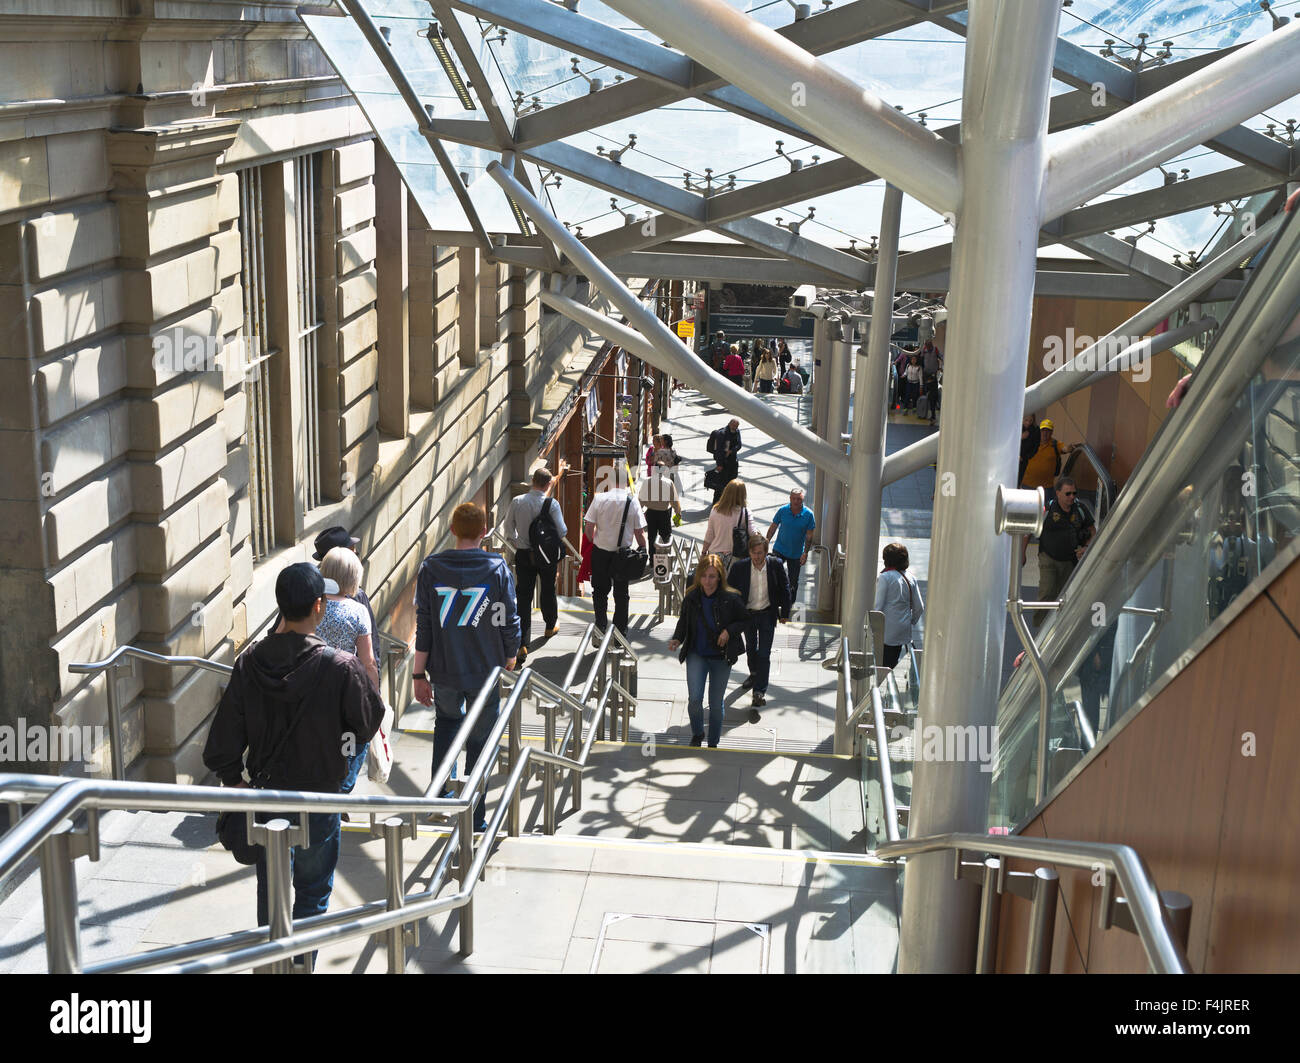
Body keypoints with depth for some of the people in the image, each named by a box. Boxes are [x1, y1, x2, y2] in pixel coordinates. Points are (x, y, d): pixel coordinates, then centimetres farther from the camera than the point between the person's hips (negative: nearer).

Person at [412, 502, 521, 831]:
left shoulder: (430, 568, -6)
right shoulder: (497, 568, -9)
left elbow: (424, 624, -4)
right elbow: (509, 621, -5)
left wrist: (419, 674, 2)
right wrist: (510, 658, 14)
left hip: (444, 671, 2)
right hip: (485, 670, -2)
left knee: (447, 718, 30)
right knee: (479, 741, 10)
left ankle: (442, 790, 27)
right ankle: (475, 818, 16)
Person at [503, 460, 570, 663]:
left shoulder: (517, 501, -6)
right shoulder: (551, 504, -16)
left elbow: (509, 529, 2)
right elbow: (562, 531, -10)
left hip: (523, 554, 1)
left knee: (523, 597, 1)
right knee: (548, 591, 22)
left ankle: (523, 643, -7)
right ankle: (551, 626, 45)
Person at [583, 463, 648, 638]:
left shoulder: (599, 499, -10)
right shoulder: (633, 502, -8)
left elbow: (588, 528, -8)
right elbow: (639, 532, -6)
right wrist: (643, 550, 8)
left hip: (600, 551, 0)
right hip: (623, 554, 1)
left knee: (600, 590, 14)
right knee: (621, 594, 12)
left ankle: (601, 625, -2)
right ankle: (620, 634, 14)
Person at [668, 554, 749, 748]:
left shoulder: (731, 599, -13)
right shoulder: (691, 598, -7)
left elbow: (745, 620, 0)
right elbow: (683, 622, 7)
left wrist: (729, 631, -18)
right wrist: (677, 639, -10)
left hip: (721, 657, -1)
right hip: (696, 655, 1)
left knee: (716, 703, 7)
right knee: (694, 699, -14)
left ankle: (713, 743, 28)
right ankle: (697, 734, 15)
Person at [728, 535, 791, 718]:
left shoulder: (776, 567, -15)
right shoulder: (739, 567, -17)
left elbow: (784, 590, 0)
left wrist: (785, 613, 5)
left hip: (768, 615, -2)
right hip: (747, 614, 2)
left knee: (764, 654, -6)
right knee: (751, 648, 22)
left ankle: (759, 692, -3)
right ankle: (754, 674, 50)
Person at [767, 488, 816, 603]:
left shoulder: (808, 514, -10)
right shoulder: (783, 510, -8)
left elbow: (809, 536, -6)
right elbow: (773, 528, 2)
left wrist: (805, 553, -11)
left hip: (796, 554, 0)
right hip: (779, 550, 0)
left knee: (793, 582, 11)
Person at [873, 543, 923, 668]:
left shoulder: (884, 578, -11)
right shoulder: (911, 579, 5)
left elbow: (877, 606, -12)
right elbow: (919, 607, 7)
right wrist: (911, 621, 21)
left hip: (886, 631, -5)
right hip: (903, 631, 5)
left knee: (882, 665, -1)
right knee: (892, 662, 13)